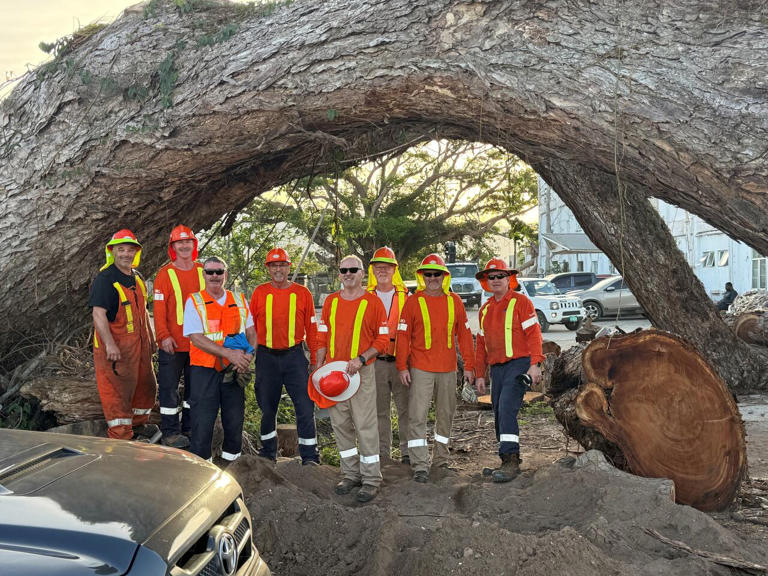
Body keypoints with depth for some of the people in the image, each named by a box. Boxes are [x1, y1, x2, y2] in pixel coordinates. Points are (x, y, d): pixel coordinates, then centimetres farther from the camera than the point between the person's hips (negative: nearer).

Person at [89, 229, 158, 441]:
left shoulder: (136, 278, 12)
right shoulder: (105, 279, -14)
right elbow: (98, 313, -22)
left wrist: (150, 338, 21)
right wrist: (109, 344, -30)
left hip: (138, 344, 8)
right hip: (115, 347, -8)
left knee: (146, 385, 17)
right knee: (117, 391, -4)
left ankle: (139, 424, 35)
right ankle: (120, 436, 6)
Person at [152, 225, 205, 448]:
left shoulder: (202, 272, 8)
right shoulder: (165, 274, -4)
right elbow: (159, 309, -8)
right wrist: (163, 336, -16)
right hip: (172, 344, -4)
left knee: (195, 387, 13)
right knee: (169, 387, 1)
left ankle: (190, 428, 25)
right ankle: (171, 432, 10)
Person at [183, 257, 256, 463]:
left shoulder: (240, 300, 12)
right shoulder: (194, 301, 1)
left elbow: (251, 332, 12)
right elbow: (196, 338, -10)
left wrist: (247, 356, -9)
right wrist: (228, 353, -20)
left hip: (235, 370, 3)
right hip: (204, 369, -3)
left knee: (235, 418, 9)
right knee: (202, 419, -2)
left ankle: (231, 456, 25)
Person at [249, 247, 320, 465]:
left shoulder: (302, 293, 3)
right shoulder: (260, 292, 4)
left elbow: (311, 328, 4)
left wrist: (314, 360, 1)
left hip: (294, 356, -1)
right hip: (266, 357, 1)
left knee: (305, 406, -6)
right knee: (267, 407, 12)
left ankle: (309, 456, 3)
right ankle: (268, 452, 29)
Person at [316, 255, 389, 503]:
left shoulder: (373, 302, -2)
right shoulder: (330, 301, 10)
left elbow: (383, 339, -4)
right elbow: (322, 336, 14)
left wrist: (361, 359, -16)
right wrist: (319, 366, 3)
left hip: (361, 372, -4)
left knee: (365, 425, -3)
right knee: (340, 424, 10)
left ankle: (371, 479, 7)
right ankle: (350, 474, 23)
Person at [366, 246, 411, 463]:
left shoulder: (405, 297, 6)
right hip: (375, 361, 1)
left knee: (406, 408, 0)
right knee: (379, 409, 8)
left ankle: (407, 452, 10)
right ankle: (382, 452, 17)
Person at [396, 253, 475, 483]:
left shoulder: (454, 302, 6)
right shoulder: (413, 302, -2)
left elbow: (464, 335, 10)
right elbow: (403, 336, -2)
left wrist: (469, 365, 8)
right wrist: (402, 366, -7)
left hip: (448, 369, 3)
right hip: (420, 369, -3)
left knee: (446, 414, 14)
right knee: (417, 416, -7)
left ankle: (441, 459, 29)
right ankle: (420, 466, -1)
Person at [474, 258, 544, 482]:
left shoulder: (521, 302, -1)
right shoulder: (485, 310, 18)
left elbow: (533, 333, -8)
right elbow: (481, 344, 21)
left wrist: (535, 364, -17)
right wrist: (480, 375, 17)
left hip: (519, 363, -7)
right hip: (497, 368, 7)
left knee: (507, 409, -20)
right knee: (499, 414, 7)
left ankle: (510, 460, -18)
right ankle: (510, 463, 17)